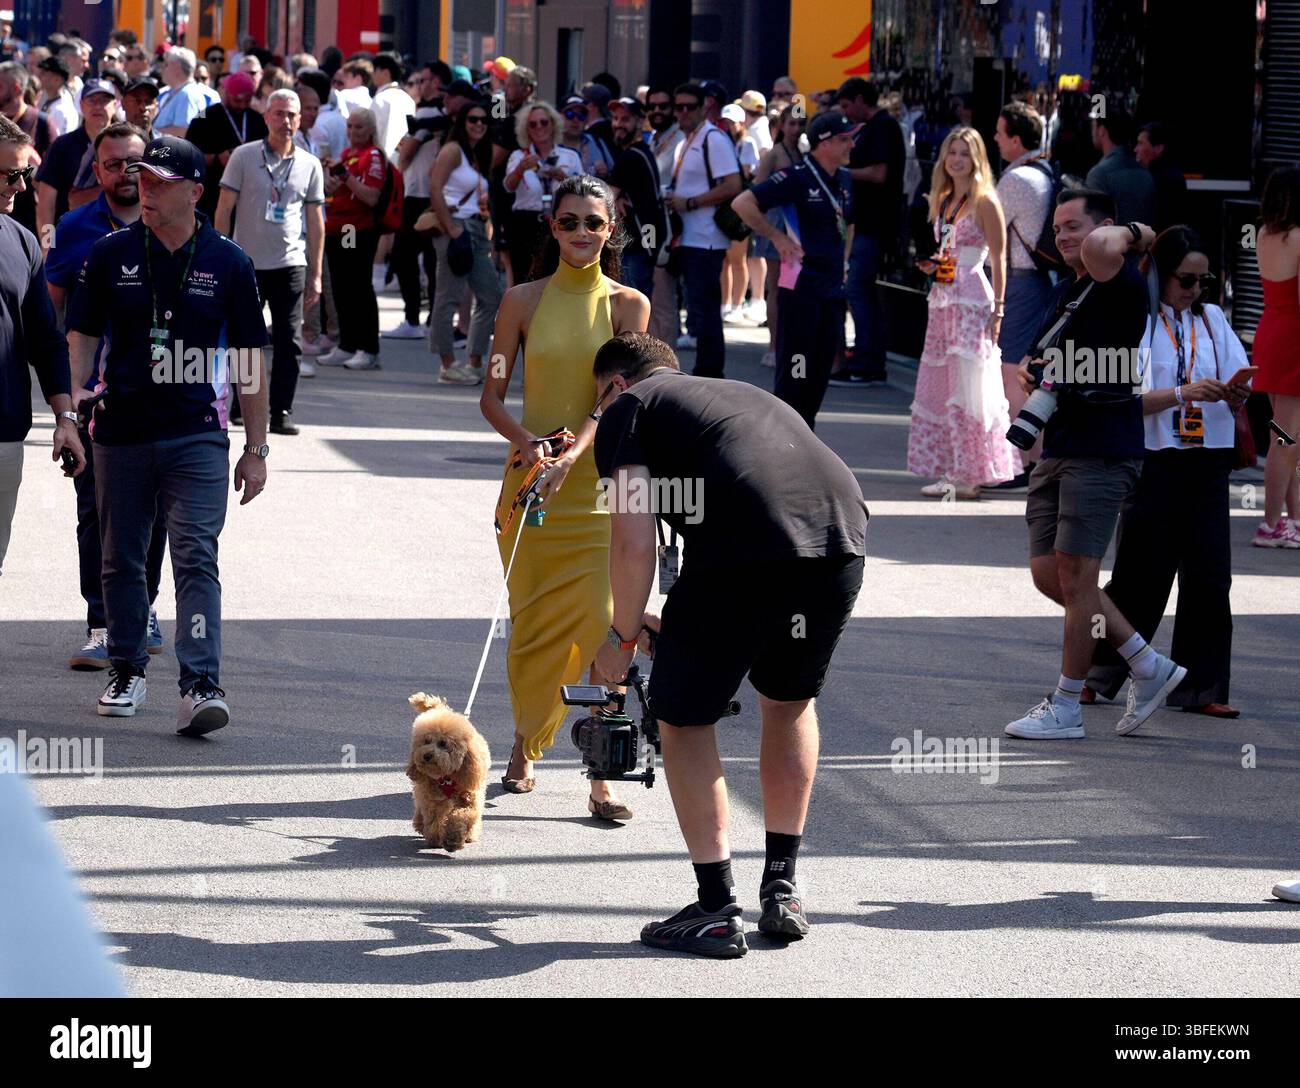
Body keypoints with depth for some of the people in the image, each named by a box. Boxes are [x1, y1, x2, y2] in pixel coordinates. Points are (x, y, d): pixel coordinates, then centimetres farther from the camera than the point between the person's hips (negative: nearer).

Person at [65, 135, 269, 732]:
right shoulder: (110, 254, 3)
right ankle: (126, 672, 28)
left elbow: (249, 361, 6)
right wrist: (71, 396, -11)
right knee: (121, 559, 12)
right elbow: (82, 336, 9)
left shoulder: (227, 263, 1)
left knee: (196, 558, -13)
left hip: (197, 436, -2)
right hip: (120, 431, 2)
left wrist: (255, 449, 5)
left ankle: (201, 686, -18)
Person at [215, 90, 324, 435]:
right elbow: (223, 210, 1)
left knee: (290, 342, -4)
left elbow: (316, 222, 10)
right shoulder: (244, 157, 0)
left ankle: (281, 412, 0)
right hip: (246, 262, -1)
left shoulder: (309, 165, 7)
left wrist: (316, 274, 8)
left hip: (290, 264, 1)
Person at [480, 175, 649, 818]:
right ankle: (525, 747, 30)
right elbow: (492, 395, 5)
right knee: (533, 625, 7)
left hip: (601, 481, -1)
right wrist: (524, 440, -15)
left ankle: (602, 777, -9)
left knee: (607, 625, -11)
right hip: (531, 477, 1)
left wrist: (571, 455, -25)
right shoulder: (524, 300, 4)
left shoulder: (628, 306, 1)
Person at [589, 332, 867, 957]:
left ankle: (717, 911, 12)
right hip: (842, 533, 6)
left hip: (743, 548, -6)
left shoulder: (627, 408, 18)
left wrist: (624, 634, 19)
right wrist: (679, 628, 53)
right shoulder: (749, 394, 38)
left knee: (683, 720, 14)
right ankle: (783, 892, 29)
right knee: (791, 699, 30)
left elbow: (633, 540, 4)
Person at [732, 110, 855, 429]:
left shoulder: (845, 181, 12)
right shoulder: (797, 178, -12)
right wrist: (777, 237, -15)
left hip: (833, 288, 8)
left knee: (820, 375, 11)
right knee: (794, 374, -7)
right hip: (801, 287, -8)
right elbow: (742, 203, -17)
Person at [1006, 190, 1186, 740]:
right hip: (1057, 447, 9)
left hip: (1103, 451, -9)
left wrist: (1133, 234, -13)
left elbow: (1098, 248, -34)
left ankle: (1065, 707, 3)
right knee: (1049, 575, 7)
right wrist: (1028, 371, 10)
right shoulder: (1065, 290, 18)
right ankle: (1149, 667, 19)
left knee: (1075, 574, -7)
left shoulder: (1121, 285, -11)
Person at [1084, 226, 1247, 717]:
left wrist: (1236, 396, -13)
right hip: (1154, 461, -4)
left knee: (1209, 577, 0)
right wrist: (1182, 394, -23)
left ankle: (1200, 688, 5)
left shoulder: (1213, 320, 11)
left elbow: (1236, 389, 10)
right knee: (1141, 575, 1)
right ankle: (1098, 673, 17)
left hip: (1208, 465, 4)